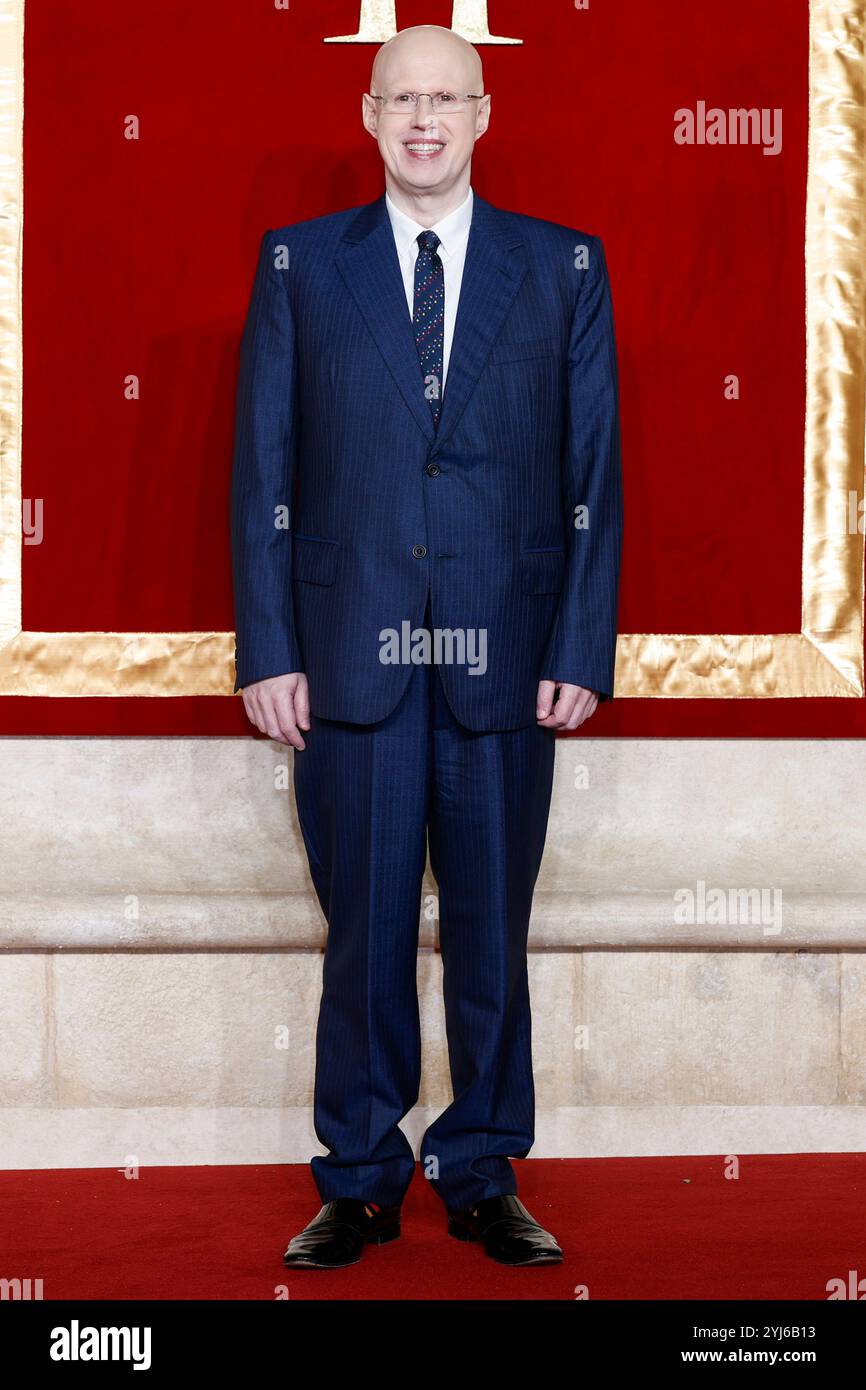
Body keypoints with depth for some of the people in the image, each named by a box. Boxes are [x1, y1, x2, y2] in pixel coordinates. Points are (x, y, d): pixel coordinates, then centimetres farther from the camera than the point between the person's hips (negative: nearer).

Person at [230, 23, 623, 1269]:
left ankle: (482, 1177, 21)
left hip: (506, 664, 0)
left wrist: (583, 651, -2)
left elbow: (595, 477, 5)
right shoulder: (300, 265, 7)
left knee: (492, 931, 8)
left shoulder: (563, 268, 7)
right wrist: (267, 652, -2)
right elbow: (262, 475, 5)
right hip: (351, 657, 0)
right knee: (364, 931, 5)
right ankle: (361, 1184, 19)